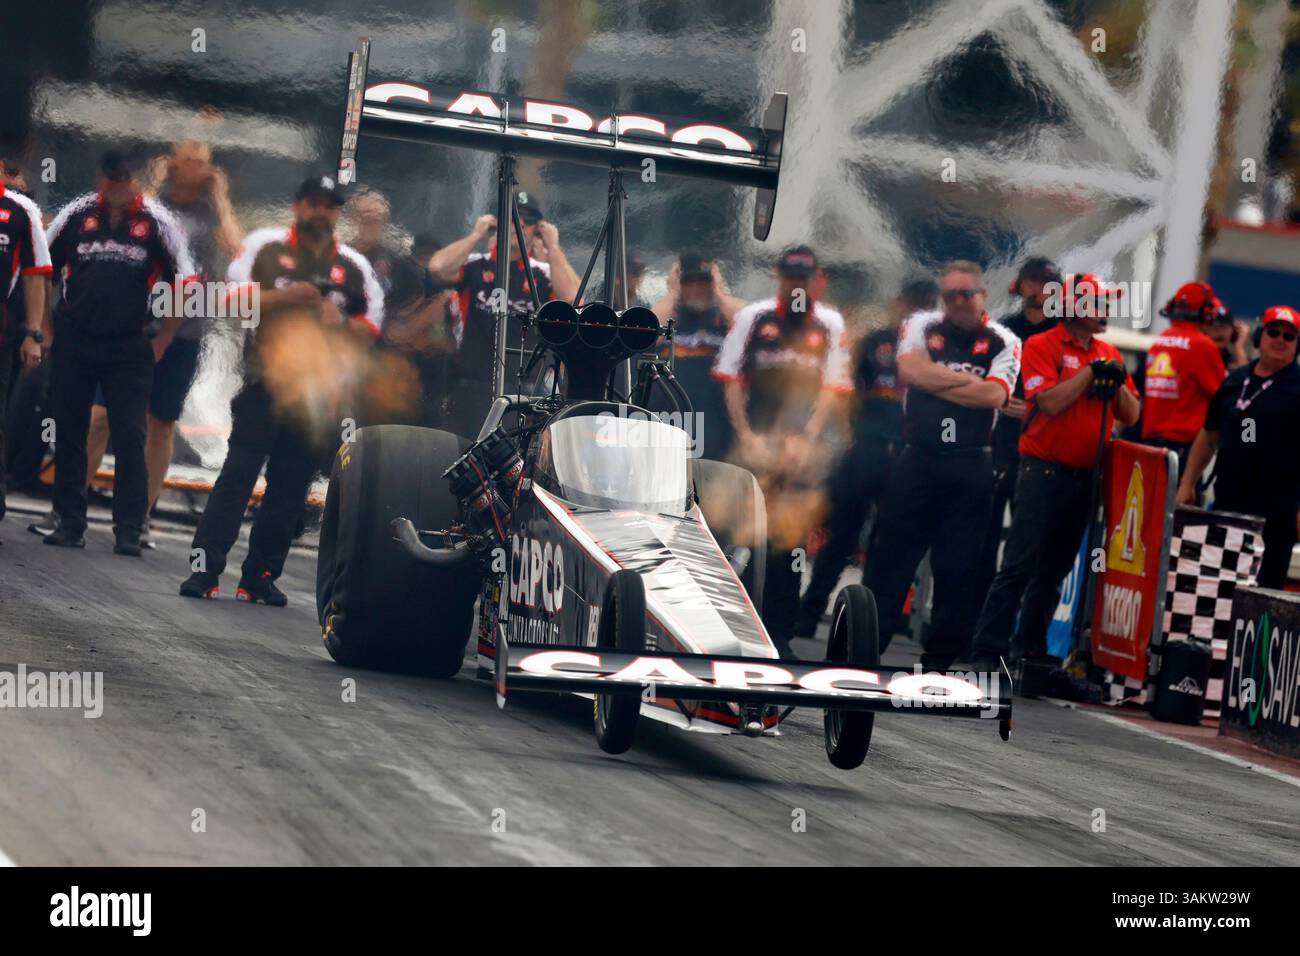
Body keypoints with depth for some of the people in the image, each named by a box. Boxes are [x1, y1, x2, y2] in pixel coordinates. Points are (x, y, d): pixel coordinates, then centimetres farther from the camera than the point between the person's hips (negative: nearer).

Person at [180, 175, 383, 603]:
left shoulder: (355, 266, 13)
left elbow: (371, 327, 13)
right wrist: (284, 297, -14)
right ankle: (204, 570, -11)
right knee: (238, 474, -9)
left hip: (318, 391, 3)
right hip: (264, 379, -3)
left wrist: (340, 322, -8)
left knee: (291, 487, 2)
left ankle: (260, 575, 8)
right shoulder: (265, 246, 5)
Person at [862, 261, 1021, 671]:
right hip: (917, 461, 1)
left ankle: (940, 658, 11)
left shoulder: (1003, 342, 4)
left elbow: (993, 395, -11)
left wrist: (934, 379, -8)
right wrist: (968, 380, -7)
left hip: (970, 469, -1)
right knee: (890, 554, 1)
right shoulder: (922, 326, 8)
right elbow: (910, 371, -9)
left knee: (958, 568, 3)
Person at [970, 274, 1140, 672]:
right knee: (1019, 566, -9)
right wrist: (1091, 372, -13)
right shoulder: (1043, 346, -5)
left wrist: (1116, 381, -6)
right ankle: (988, 651, -9)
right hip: (1045, 470, -6)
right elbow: (1050, 402, -18)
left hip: (1086, 474, 6)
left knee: (1055, 570, 11)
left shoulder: (1109, 354, 13)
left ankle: (1031, 647, 18)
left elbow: (1131, 415, 12)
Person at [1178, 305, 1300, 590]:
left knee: (1264, 585, -3)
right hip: (1227, 504, 5)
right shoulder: (1234, 381, 13)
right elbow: (1208, 436, 20)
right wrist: (1187, 484, 15)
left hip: (1275, 512, -5)